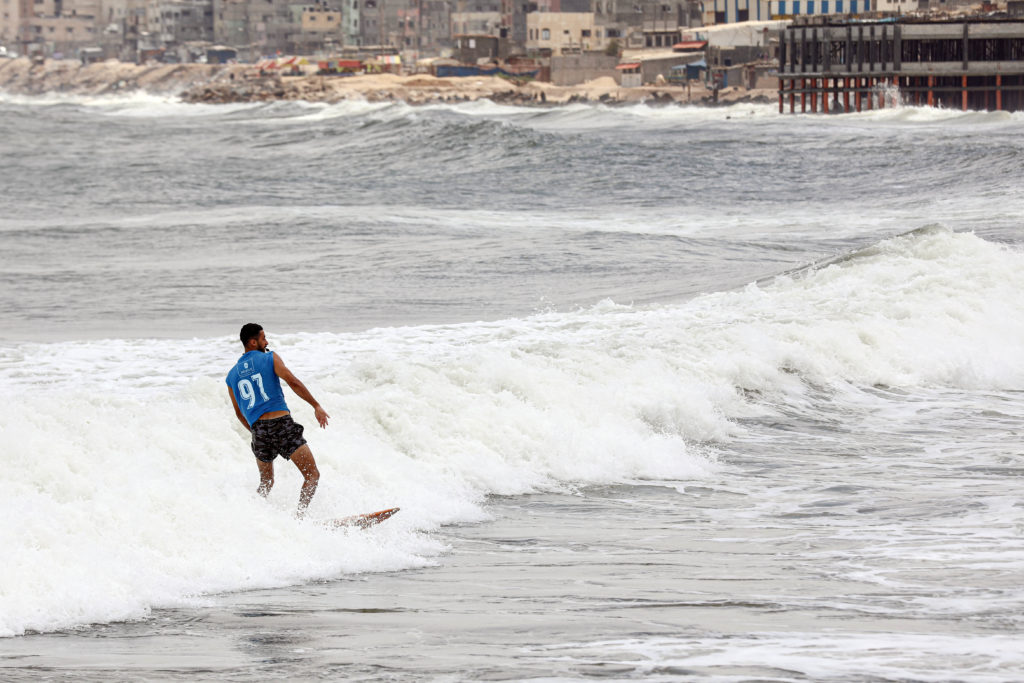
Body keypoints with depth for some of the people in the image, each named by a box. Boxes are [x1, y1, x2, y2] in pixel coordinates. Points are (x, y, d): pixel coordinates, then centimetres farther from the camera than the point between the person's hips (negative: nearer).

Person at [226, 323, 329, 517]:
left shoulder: (232, 375, 18)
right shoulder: (270, 358, 4)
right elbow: (293, 382, -9)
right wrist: (316, 406, -7)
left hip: (258, 429, 5)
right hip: (282, 422, -5)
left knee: (266, 483, 24)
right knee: (312, 475, -5)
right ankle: (300, 516, -23)